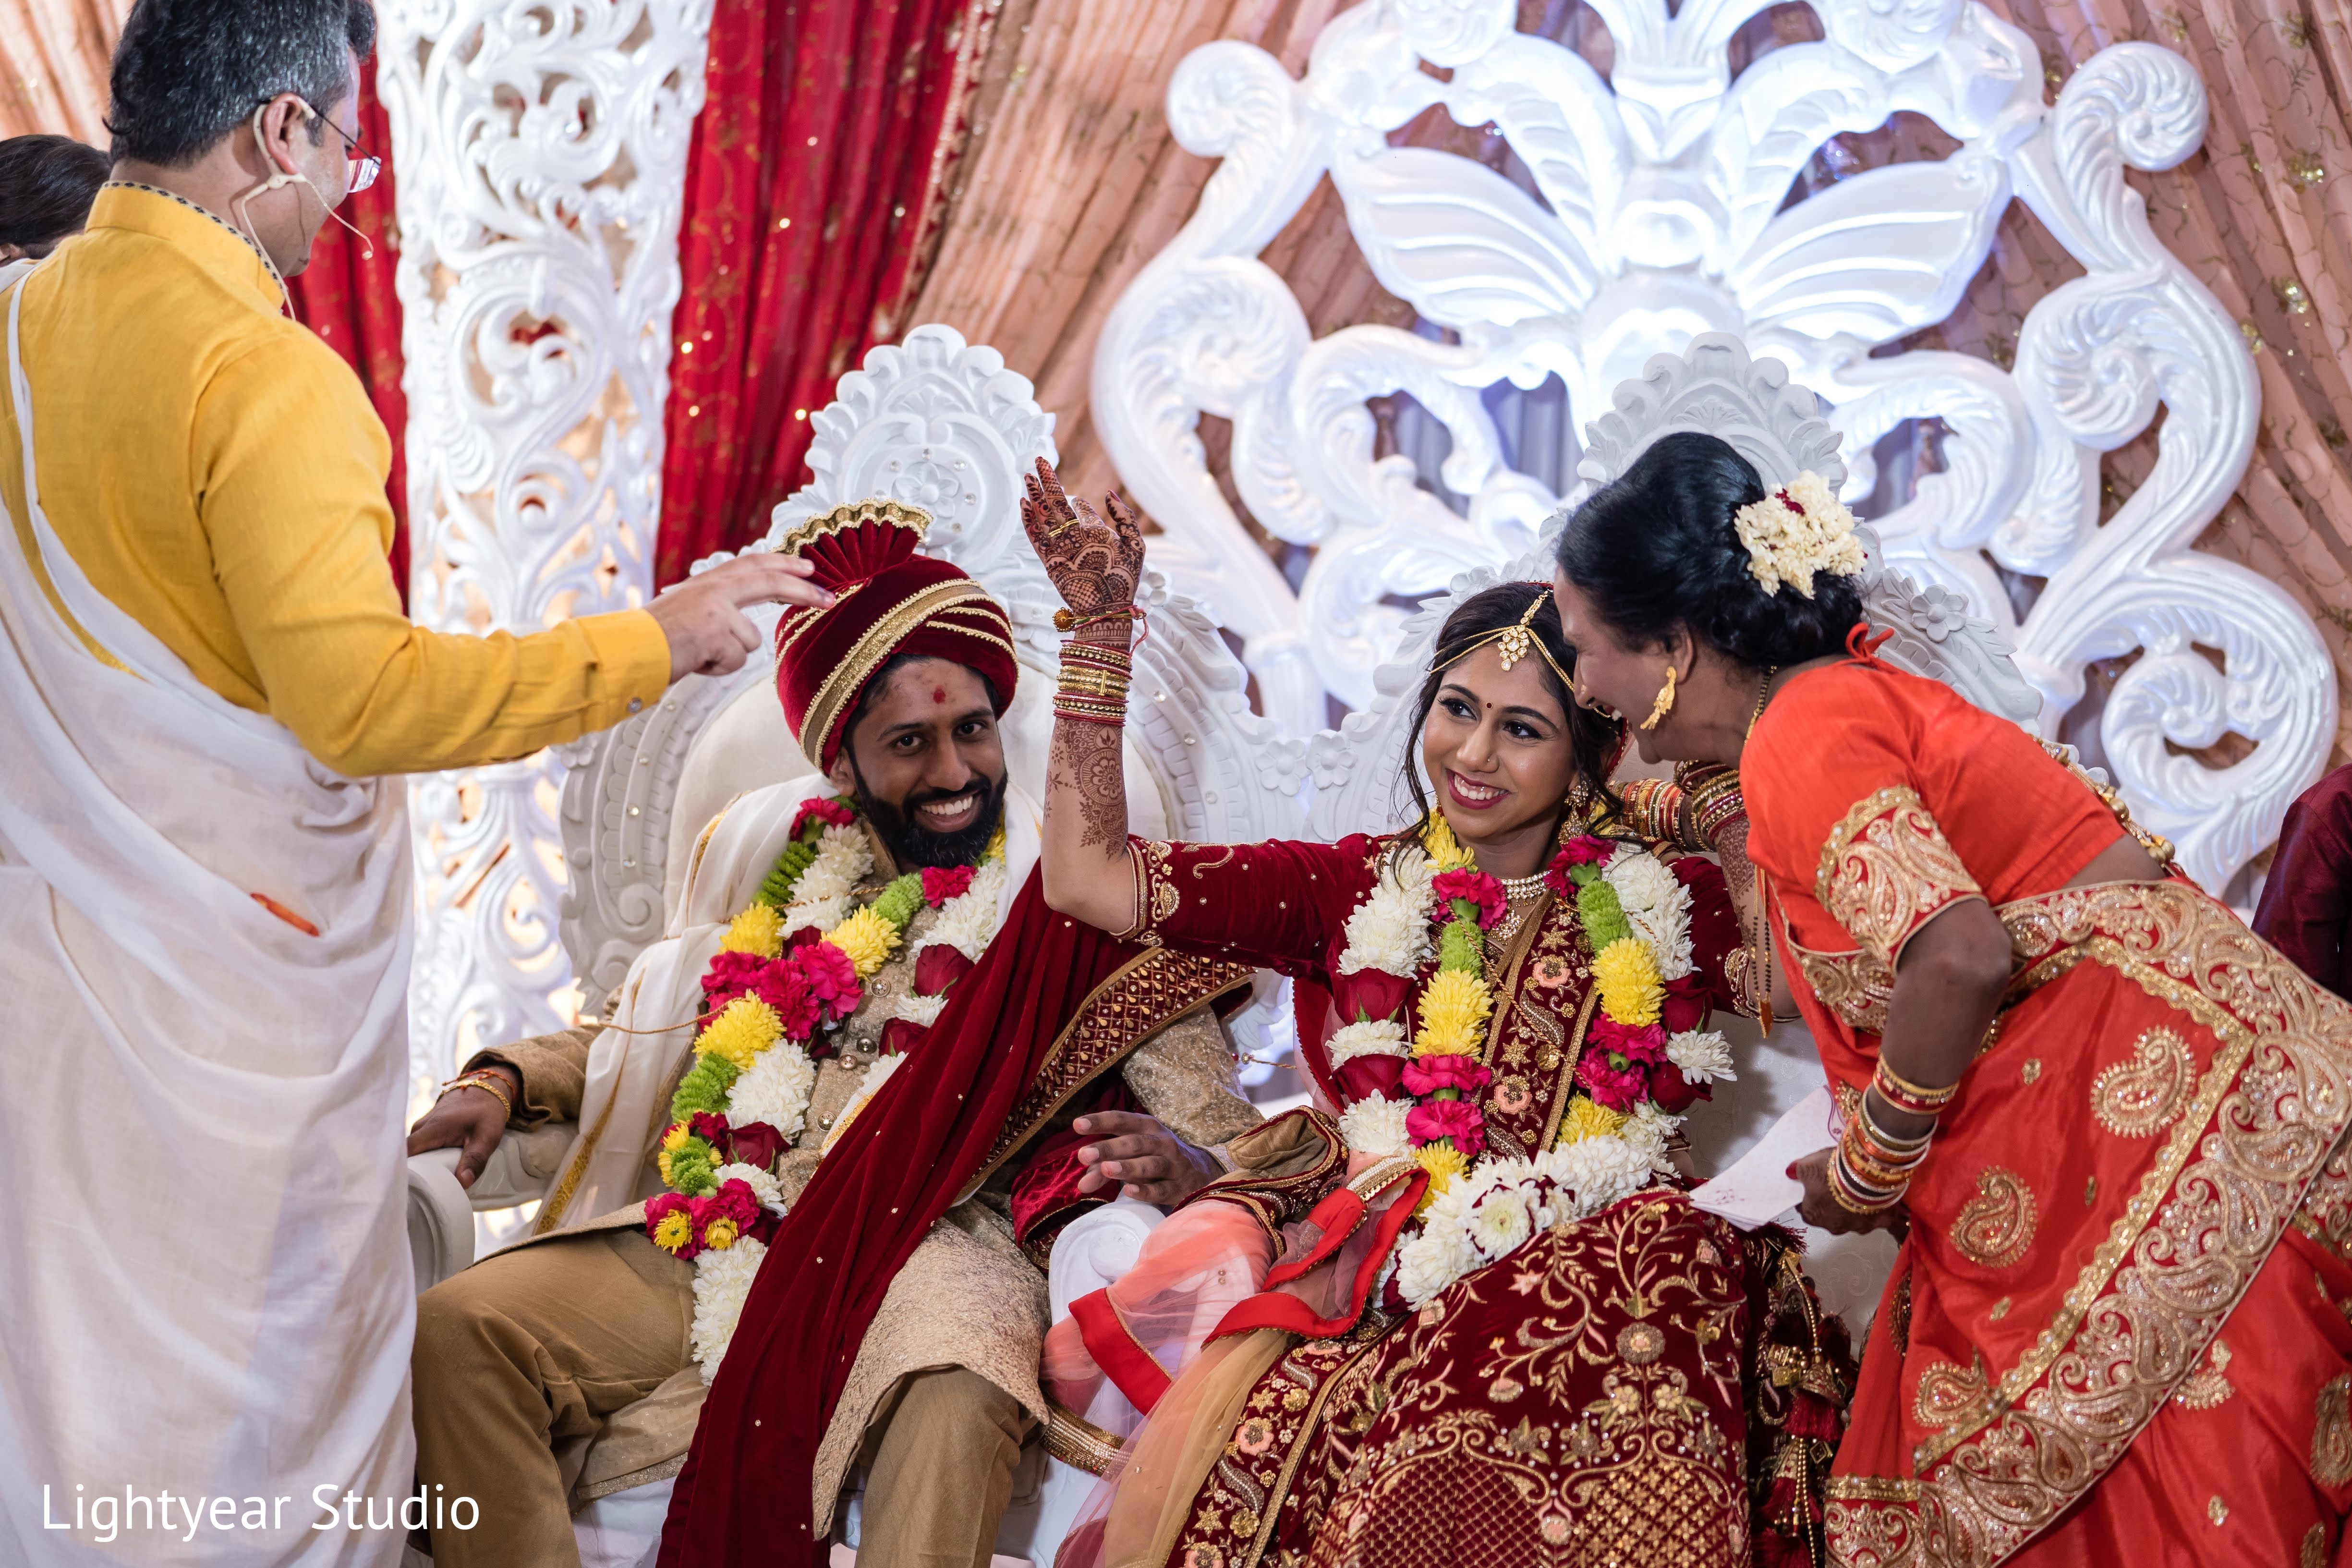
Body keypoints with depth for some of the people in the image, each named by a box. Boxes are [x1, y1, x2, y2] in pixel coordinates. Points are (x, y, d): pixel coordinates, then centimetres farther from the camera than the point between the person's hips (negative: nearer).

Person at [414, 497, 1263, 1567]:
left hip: (936, 1249, -4)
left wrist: (1181, 1165, -25)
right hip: (721, 1238, 4)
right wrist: (508, 1081, 7)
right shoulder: (768, 851, 17)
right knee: (454, 1330, -19)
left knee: (958, 1400, -39)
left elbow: (1228, 1137, -1)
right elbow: (645, 1033, 27)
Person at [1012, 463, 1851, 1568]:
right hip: (1371, 1283, -1)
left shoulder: (1667, 906, 14)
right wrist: (1100, 628, 10)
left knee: (1677, 1247, -35)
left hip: (1589, 1272, 1)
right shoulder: (1355, 889, 15)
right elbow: (1091, 880, 12)